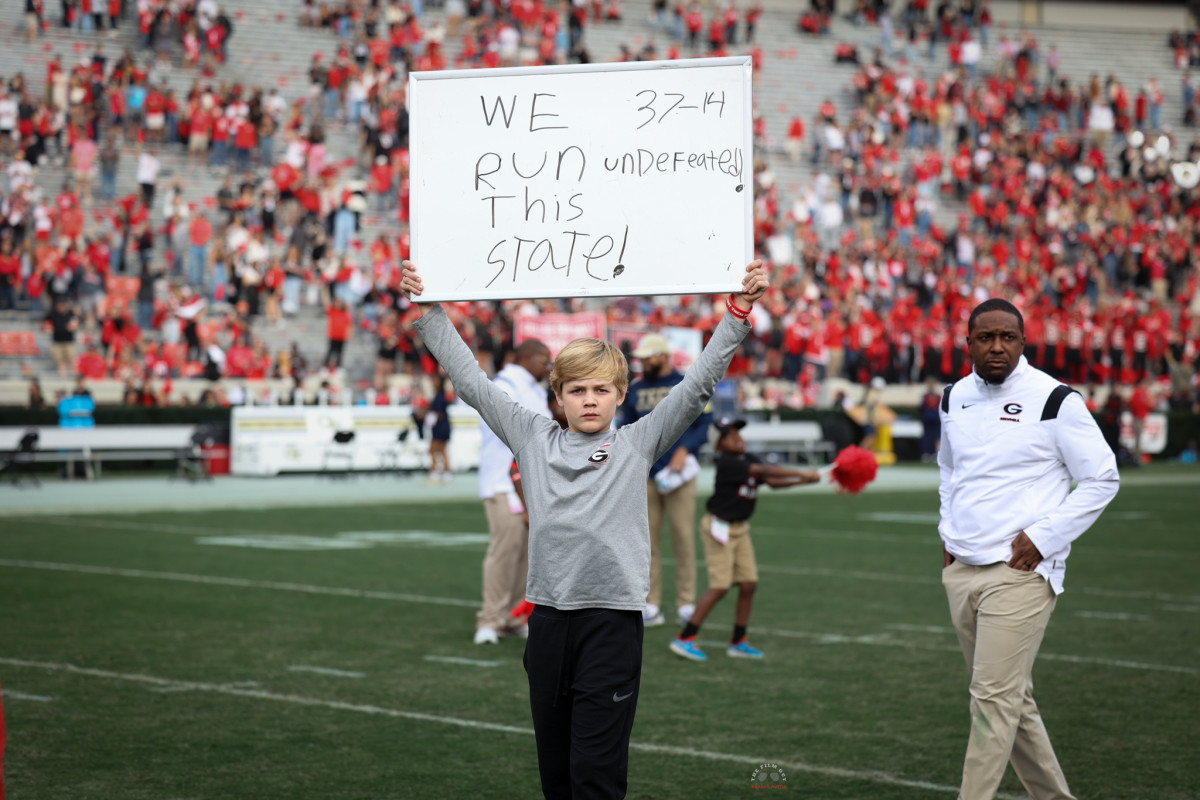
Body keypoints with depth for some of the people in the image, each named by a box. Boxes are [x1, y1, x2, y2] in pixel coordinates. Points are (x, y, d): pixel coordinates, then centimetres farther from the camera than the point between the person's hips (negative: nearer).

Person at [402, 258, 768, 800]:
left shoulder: (637, 444, 5)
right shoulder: (534, 440, 10)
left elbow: (698, 384, 1)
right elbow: (472, 381, 12)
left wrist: (739, 311, -7)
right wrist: (428, 310, 10)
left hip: (612, 618, -3)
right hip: (548, 617, 3)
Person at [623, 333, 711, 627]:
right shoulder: (635, 390, 15)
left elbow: (704, 424, 1)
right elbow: (628, 429, 18)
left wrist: (685, 449, -14)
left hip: (678, 473, -3)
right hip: (644, 476, 3)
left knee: (683, 537, -3)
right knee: (647, 539, 0)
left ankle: (686, 603, 3)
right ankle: (651, 605, 3)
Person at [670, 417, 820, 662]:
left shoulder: (748, 460, 5)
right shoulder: (726, 463, -20)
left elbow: (772, 481, -2)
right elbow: (764, 470, -27)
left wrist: (803, 480, -15)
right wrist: (802, 473, -29)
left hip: (740, 529, 8)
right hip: (718, 528, -8)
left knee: (749, 584, 4)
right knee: (720, 586, -11)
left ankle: (738, 642, 15)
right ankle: (684, 639, -5)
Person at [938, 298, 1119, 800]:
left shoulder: (1053, 400, -8)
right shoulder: (954, 398, 10)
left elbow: (1102, 479, -4)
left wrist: (1044, 537, -11)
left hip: (1020, 573, -6)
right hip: (960, 571, 6)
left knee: (994, 698, -11)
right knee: (1012, 698, 13)